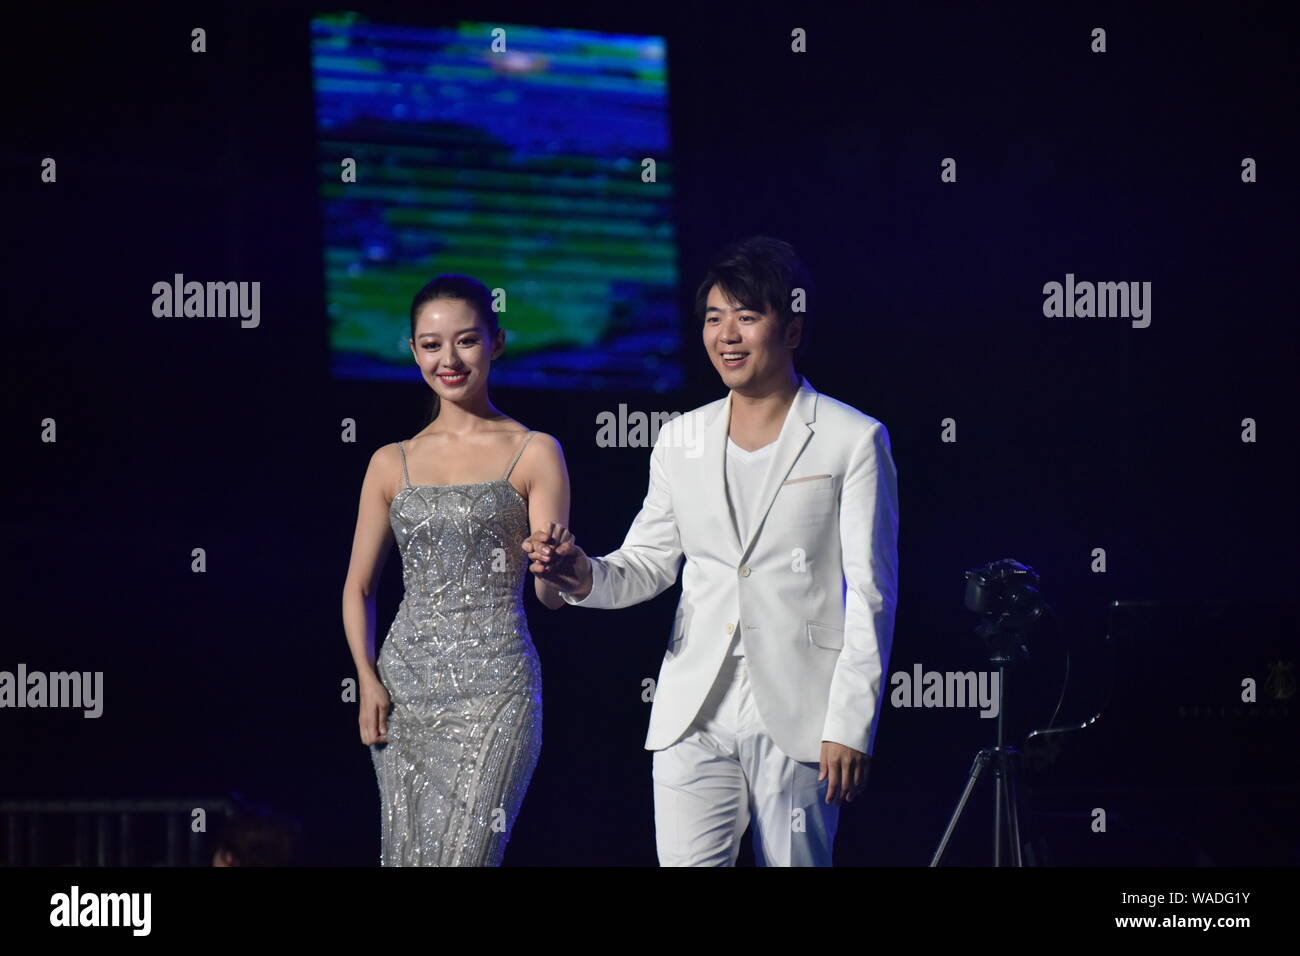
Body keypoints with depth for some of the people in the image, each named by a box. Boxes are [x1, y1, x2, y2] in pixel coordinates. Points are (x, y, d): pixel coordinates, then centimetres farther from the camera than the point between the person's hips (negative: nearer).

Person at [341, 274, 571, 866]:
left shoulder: (533, 454, 1)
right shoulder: (392, 464, 11)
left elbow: (552, 594, -3)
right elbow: (358, 587, 17)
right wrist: (368, 680, 2)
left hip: (494, 688, -4)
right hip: (405, 685, 4)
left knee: (464, 855, -15)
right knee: (407, 856, 3)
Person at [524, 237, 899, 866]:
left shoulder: (852, 441, 0)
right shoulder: (681, 442, 13)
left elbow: (871, 595, -3)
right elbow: (648, 565, 18)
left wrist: (851, 726, -9)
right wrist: (584, 576, -6)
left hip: (797, 720, -3)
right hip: (695, 720, 3)